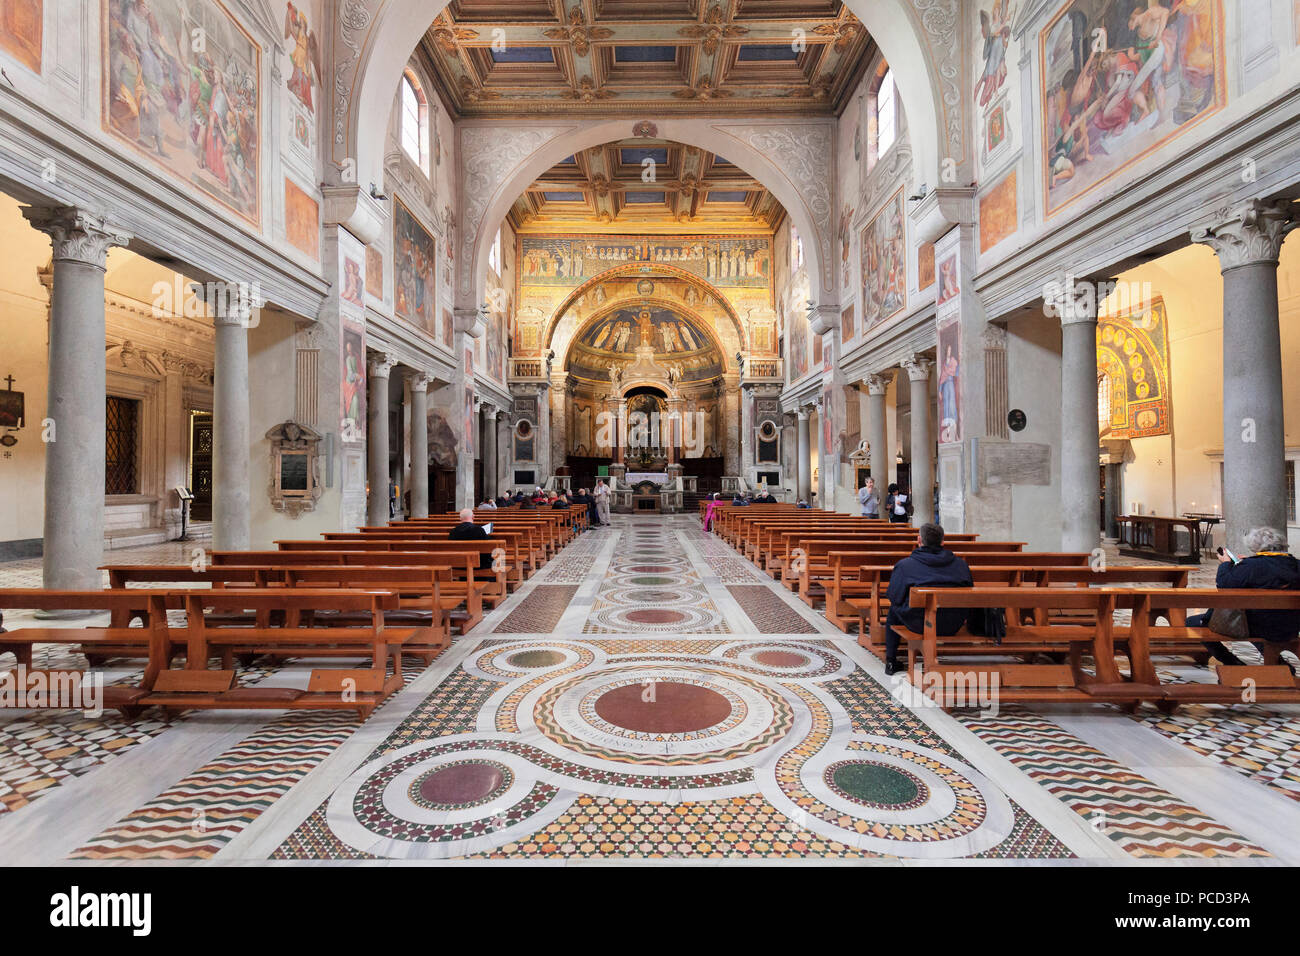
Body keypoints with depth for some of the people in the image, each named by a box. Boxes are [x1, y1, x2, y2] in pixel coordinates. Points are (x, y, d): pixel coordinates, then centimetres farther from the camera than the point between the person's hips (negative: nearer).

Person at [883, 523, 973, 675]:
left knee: (894, 610, 25)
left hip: (920, 624, -3)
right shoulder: (960, 563, 4)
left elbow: (895, 597, -2)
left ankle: (891, 662, 28)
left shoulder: (904, 565, -6)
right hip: (953, 627, 3)